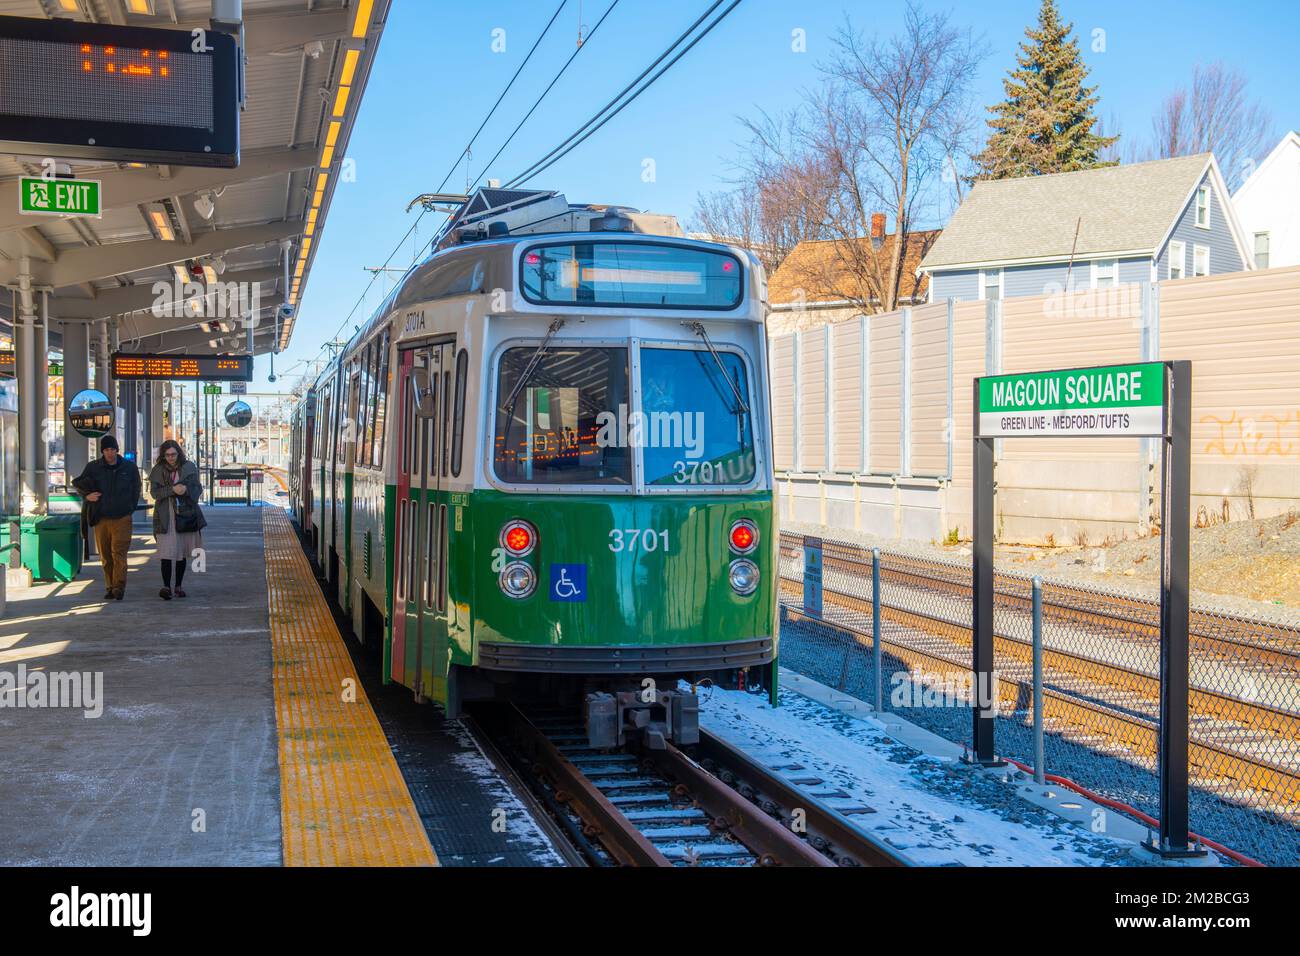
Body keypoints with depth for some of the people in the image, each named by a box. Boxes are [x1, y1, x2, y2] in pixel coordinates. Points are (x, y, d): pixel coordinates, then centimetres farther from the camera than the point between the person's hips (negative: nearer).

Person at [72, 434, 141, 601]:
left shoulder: (130, 467, 6)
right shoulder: (93, 467, 6)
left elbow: (136, 489, 15)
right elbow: (78, 484, 17)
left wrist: (130, 508, 6)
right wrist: (86, 495, -3)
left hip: (122, 518, -2)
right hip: (101, 518, 2)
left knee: (119, 552, -14)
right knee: (105, 556, 5)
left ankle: (119, 587, -19)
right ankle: (110, 587, 12)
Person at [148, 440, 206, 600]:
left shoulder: (189, 467, 7)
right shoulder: (157, 470, 5)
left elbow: (198, 489, 6)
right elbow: (154, 492, -3)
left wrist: (186, 489, -15)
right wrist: (172, 490, -18)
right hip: (165, 516, -2)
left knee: (182, 552, 8)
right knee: (167, 551, -13)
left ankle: (178, 586, 17)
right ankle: (166, 586, -16)